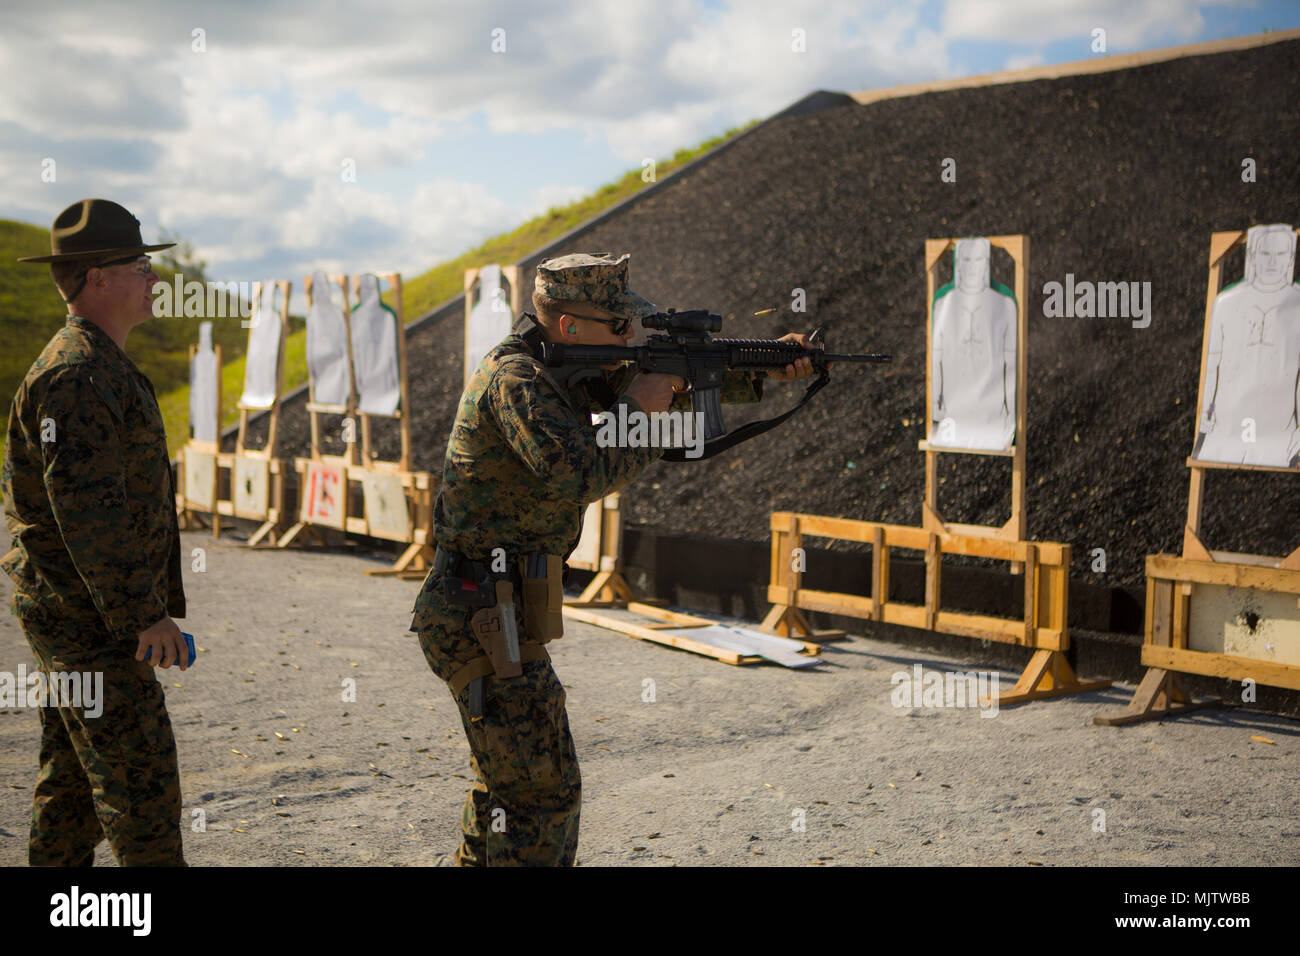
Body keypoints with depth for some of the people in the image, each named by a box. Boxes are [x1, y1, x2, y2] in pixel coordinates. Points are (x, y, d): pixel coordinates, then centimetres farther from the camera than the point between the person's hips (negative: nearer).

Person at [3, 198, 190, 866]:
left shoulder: (101, 366, 17)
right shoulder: (79, 373, -17)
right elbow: (85, 507, -25)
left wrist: (153, 602, 22)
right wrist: (144, 615, -24)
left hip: (76, 611, 10)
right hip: (88, 617, -10)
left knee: (72, 772, 15)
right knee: (139, 776, -6)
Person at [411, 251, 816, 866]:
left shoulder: (554, 367, 11)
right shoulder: (515, 378, -18)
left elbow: (669, 383, 17)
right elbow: (579, 476, -30)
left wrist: (762, 372, 7)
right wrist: (634, 411, -14)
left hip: (485, 612, 10)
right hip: (488, 618, -10)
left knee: (508, 780, 21)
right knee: (544, 790, -6)